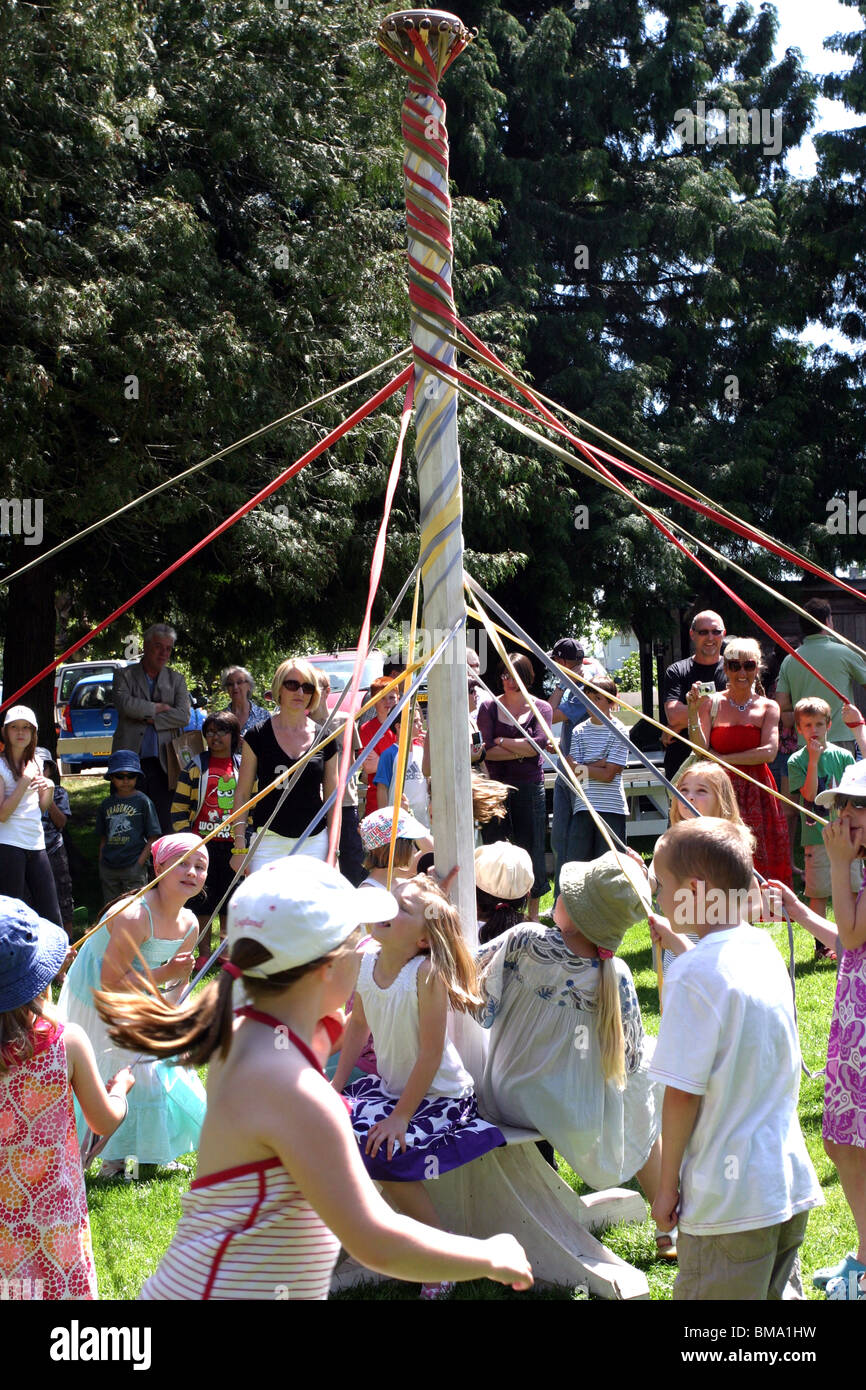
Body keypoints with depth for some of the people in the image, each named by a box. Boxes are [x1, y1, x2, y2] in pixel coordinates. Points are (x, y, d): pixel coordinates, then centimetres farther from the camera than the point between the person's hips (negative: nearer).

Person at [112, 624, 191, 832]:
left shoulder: (176, 680, 13)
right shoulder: (125, 675, 8)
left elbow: (183, 716, -1)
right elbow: (125, 704, -12)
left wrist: (149, 717, -6)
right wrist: (159, 708, -4)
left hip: (162, 763, 1)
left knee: (163, 826, -1)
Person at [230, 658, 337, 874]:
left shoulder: (323, 739, 6)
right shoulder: (259, 735, 1)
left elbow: (332, 798, 11)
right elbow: (242, 793, 3)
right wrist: (240, 848, -4)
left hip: (314, 843, 2)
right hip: (269, 840, -2)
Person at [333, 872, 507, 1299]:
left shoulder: (428, 974, -26)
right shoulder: (366, 963, -6)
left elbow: (431, 1054, -23)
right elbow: (358, 1024, 10)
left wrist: (401, 1116, -21)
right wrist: (336, 1085, 6)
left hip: (437, 1096, -7)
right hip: (389, 1085, 7)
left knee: (383, 1151, -24)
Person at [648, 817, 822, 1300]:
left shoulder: (693, 974, -19)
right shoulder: (766, 950, 5)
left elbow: (682, 1092, -18)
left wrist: (668, 1182, -7)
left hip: (728, 1199, -8)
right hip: (791, 1182, 8)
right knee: (781, 1291, 19)